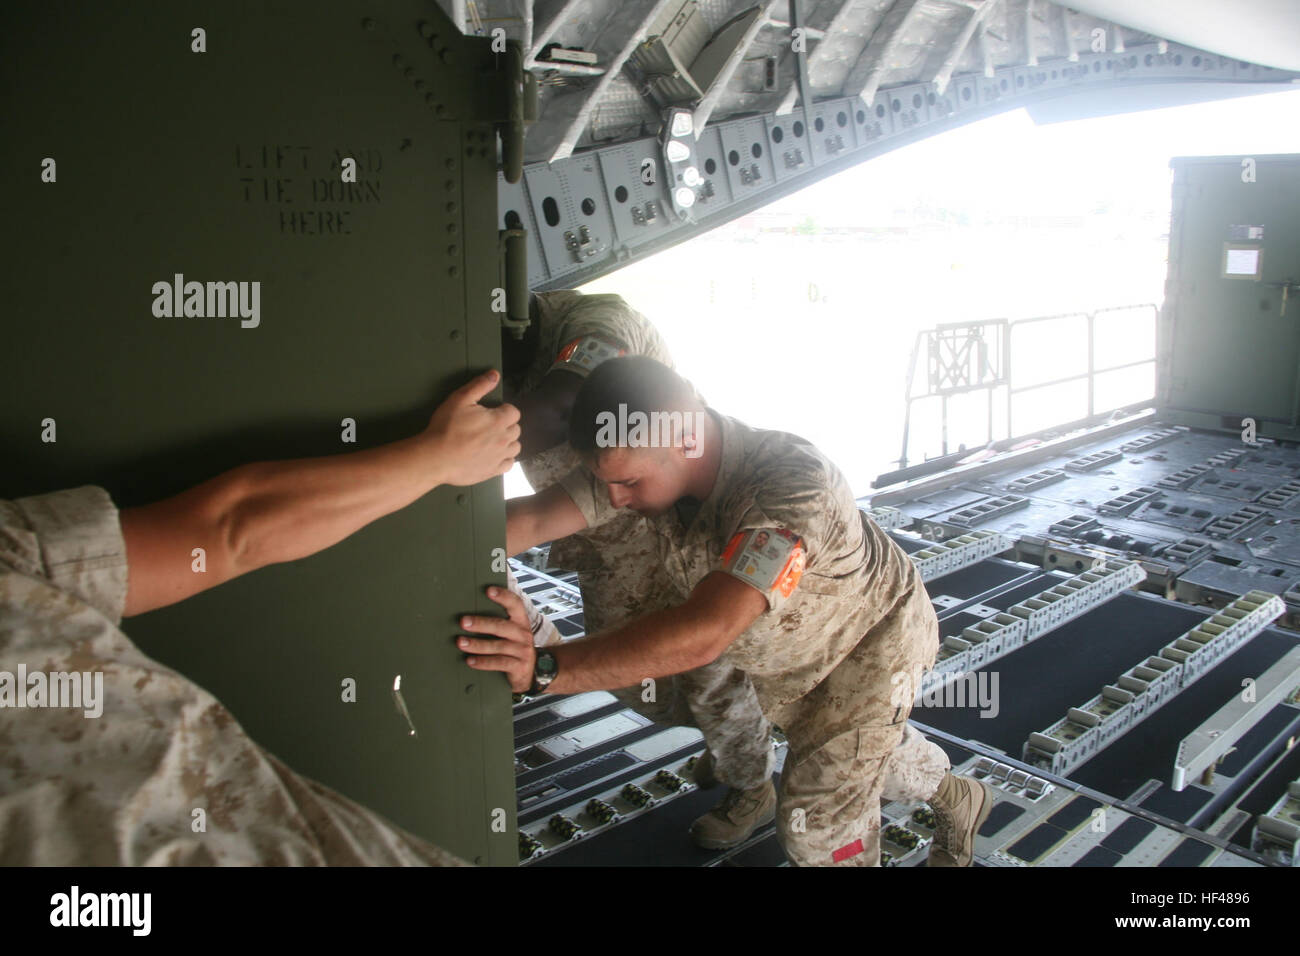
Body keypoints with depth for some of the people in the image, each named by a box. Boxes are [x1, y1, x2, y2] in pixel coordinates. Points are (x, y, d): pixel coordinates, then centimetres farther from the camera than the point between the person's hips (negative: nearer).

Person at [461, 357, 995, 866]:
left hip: (872, 639, -7)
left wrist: (543, 669, -60)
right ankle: (957, 799, 58)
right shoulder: (638, 463, -24)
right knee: (870, 749, 28)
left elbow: (705, 633, -54)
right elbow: (531, 519, -30)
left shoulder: (793, 487, -45)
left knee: (818, 823, -6)